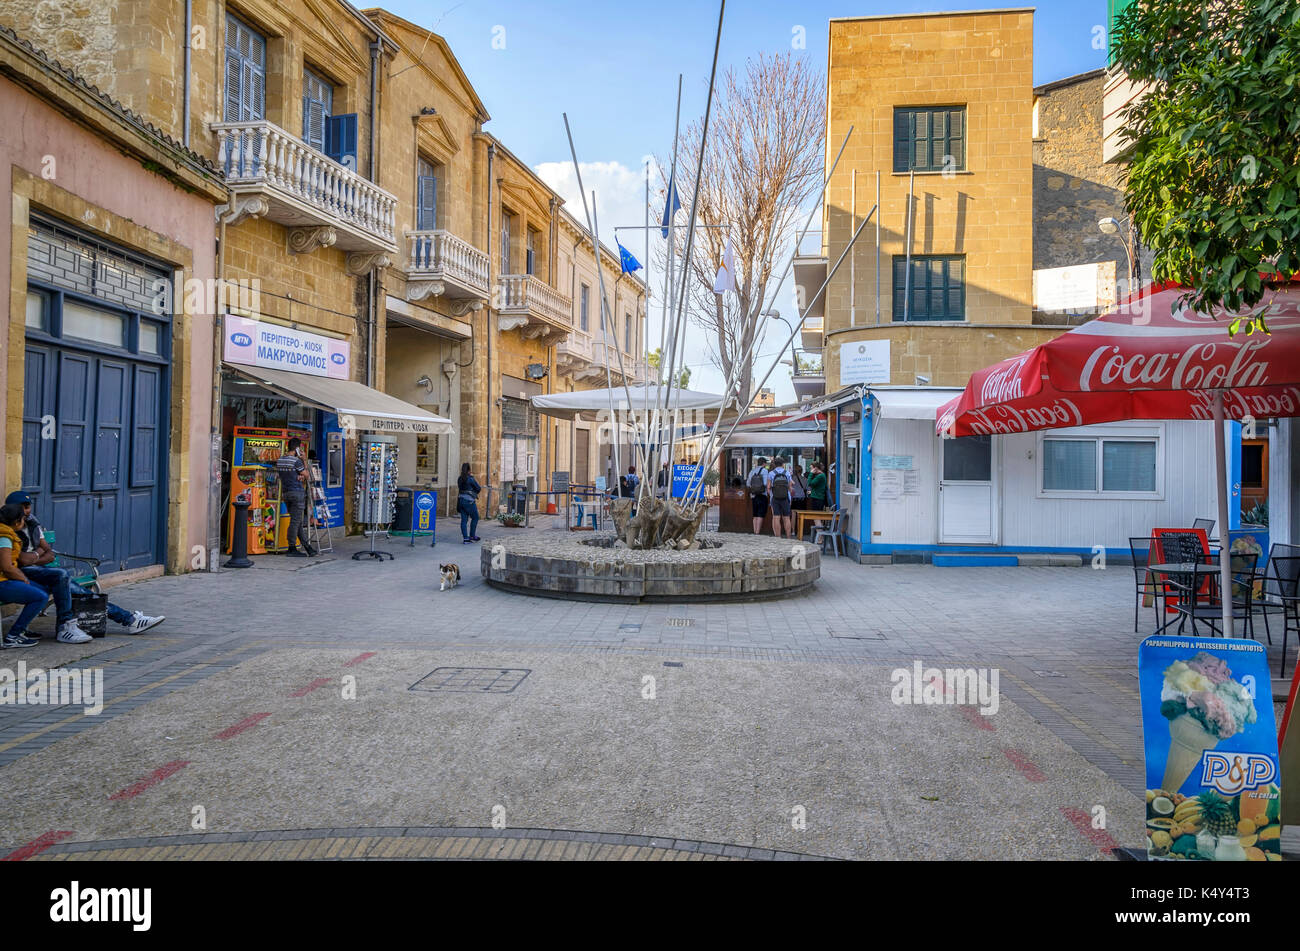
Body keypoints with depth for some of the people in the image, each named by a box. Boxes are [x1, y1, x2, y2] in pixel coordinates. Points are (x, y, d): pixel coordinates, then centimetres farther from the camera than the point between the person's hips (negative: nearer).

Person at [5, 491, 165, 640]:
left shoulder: (33, 525, 15)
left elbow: (50, 555, 12)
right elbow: (23, 560, -20)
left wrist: (32, 559, -7)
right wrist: (38, 552, -1)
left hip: (38, 570, 8)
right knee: (62, 574, -33)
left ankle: (129, 620, -5)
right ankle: (65, 627, -32)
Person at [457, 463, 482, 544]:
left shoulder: (460, 479, 9)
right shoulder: (471, 478, -11)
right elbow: (478, 488, -6)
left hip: (461, 500, 6)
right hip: (469, 501, -6)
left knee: (464, 519, 4)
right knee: (475, 518, 10)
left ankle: (465, 538, 1)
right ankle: (472, 535, 13)